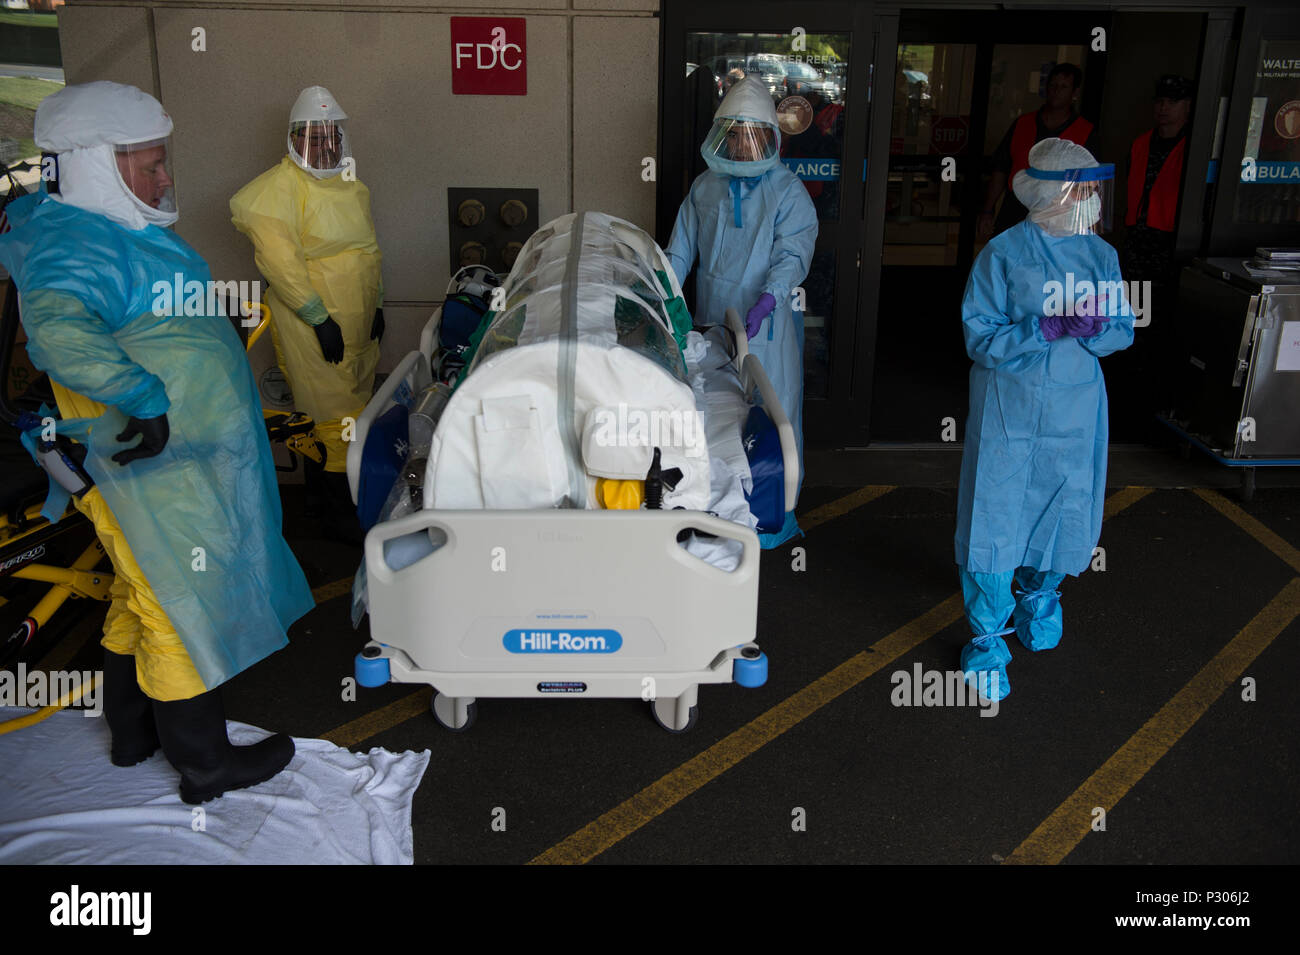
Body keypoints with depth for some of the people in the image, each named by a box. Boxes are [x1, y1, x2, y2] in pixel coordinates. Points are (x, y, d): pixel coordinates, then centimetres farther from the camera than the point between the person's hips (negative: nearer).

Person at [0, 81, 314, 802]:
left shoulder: (105, 229, 9)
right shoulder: (74, 248, -24)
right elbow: (58, 329, -42)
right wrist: (147, 398, -39)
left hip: (175, 453, 10)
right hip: (161, 475, -10)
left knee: (143, 597, 22)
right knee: (183, 610, 2)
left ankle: (132, 731, 40)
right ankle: (203, 764, 18)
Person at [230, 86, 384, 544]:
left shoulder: (352, 187, 14)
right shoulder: (280, 186, -13)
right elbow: (280, 260, -20)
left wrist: (376, 304, 21)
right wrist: (320, 317, -21)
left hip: (355, 324, 8)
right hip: (313, 330, -8)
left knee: (351, 406, 16)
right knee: (336, 413, -5)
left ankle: (319, 474, 35)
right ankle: (341, 513, 4)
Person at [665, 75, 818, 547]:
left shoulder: (788, 190, -1)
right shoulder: (705, 187, 11)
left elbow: (793, 253, -12)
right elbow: (680, 251, 13)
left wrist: (765, 301, -29)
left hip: (766, 325, -3)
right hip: (711, 321, 3)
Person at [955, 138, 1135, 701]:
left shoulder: (1100, 254, 4)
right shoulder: (1002, 253, -9)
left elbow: (1123, 331, 6)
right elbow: (979, 338, -13)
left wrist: (1094, 327, -16)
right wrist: (1047, 327, -25)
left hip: (1075, 407, 4)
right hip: (1009, 408, -4)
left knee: (1066, 508, 12)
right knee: (994, 519, -3)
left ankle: (1038, 593, 43)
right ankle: (987, 637, 12)